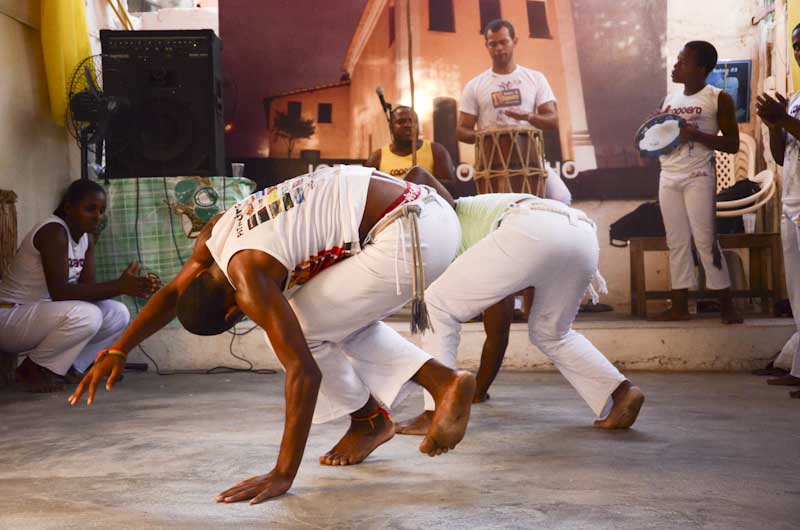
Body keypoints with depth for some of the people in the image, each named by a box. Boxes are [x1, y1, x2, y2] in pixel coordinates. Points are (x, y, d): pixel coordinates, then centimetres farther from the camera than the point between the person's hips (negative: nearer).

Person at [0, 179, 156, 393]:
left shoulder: (86, 239, 5)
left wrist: (123, 285, -21)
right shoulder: (53, 231, -22)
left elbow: (87, 288, -2)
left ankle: (67, 368, 7)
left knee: (118, 314, -2)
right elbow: (59, 292, -31)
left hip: (42, 314, 9)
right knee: (86, 315, -32)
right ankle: (31, 369, -10)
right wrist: (119, 286, -34)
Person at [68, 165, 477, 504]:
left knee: (304, 328, -1)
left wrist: (283, 475, -14)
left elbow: (304, 371, -19)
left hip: (411, 236, -10)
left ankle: (369, 420, 18)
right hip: (424, 213, 10)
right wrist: (117, 351, 21)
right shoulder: (216, 234, 13)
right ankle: (443, 382, 11)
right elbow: (175, 291, 27)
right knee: (338, 316, 24)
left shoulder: (249, 275, -14)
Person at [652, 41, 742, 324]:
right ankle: (679, 307, 6)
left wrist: (696, 135, -18)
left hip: (698, 178, -6)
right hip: (668, 178, 6)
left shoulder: (719, 98, -3)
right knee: (676, 242, 5)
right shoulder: (669, 99, 14)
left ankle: (727, 304, 0)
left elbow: (732, 144, -6)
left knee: (705, 240, -8)